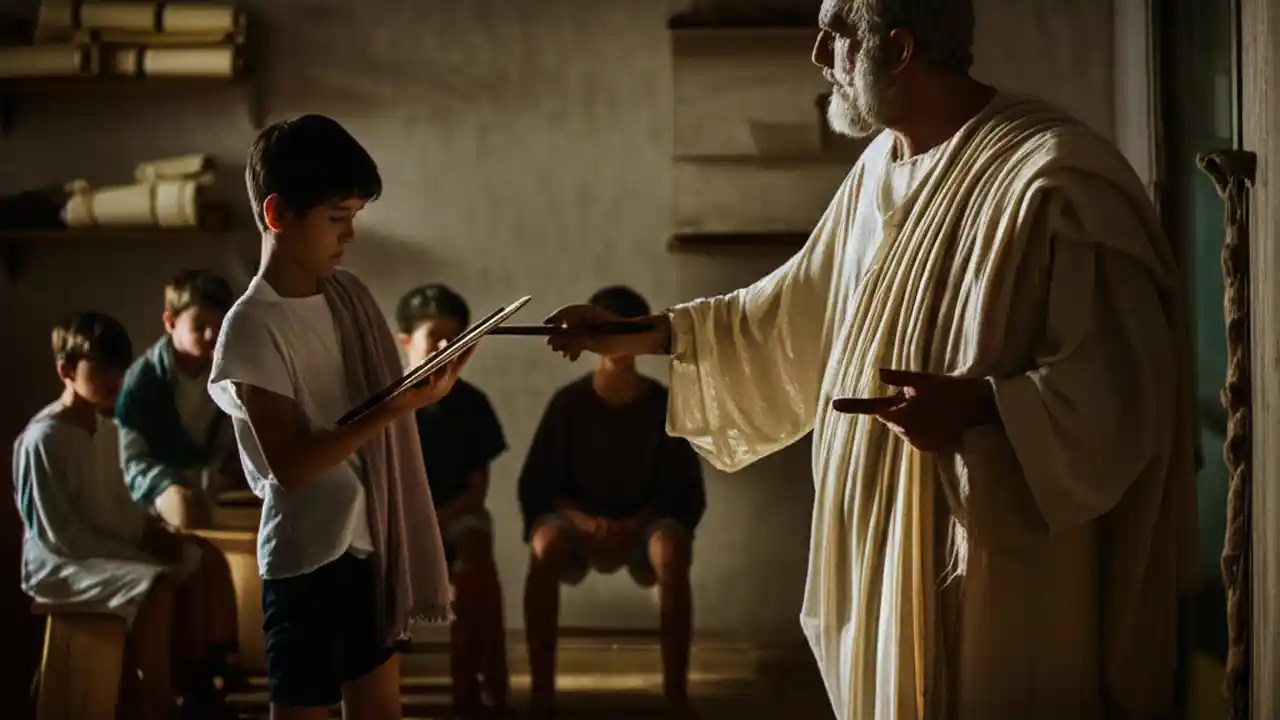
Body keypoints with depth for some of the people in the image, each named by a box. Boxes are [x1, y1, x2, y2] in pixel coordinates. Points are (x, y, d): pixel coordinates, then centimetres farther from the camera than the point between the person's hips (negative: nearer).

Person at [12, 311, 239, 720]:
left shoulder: (108, 428, 9)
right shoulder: (44, 439, -19)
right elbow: (60, 534, -22)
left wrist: (151, 535, -5)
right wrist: (139, 548, -21)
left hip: (112, 553, 9)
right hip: (59, 565, -9)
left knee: (206, 563, -4)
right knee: (155, 585, -32)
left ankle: (196, 687, 0)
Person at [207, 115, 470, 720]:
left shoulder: (348, 293, 7)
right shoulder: (253, 327, -15)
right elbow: (290, 465, -19)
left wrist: (422, 389, -1)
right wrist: (399, 408, -24)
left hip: (372, 541, 7)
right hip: (309, 556, -7)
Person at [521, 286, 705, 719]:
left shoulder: (663, 405, -7)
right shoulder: (569, 403, -7)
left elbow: (685, 493, -5)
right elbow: (535, 487, -4)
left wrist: (634, 526, -21)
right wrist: (582, 521, -22)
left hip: (645, 522, 0)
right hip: (578, 519, 0)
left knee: (671, 553, -36)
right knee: (545, 547, -35)